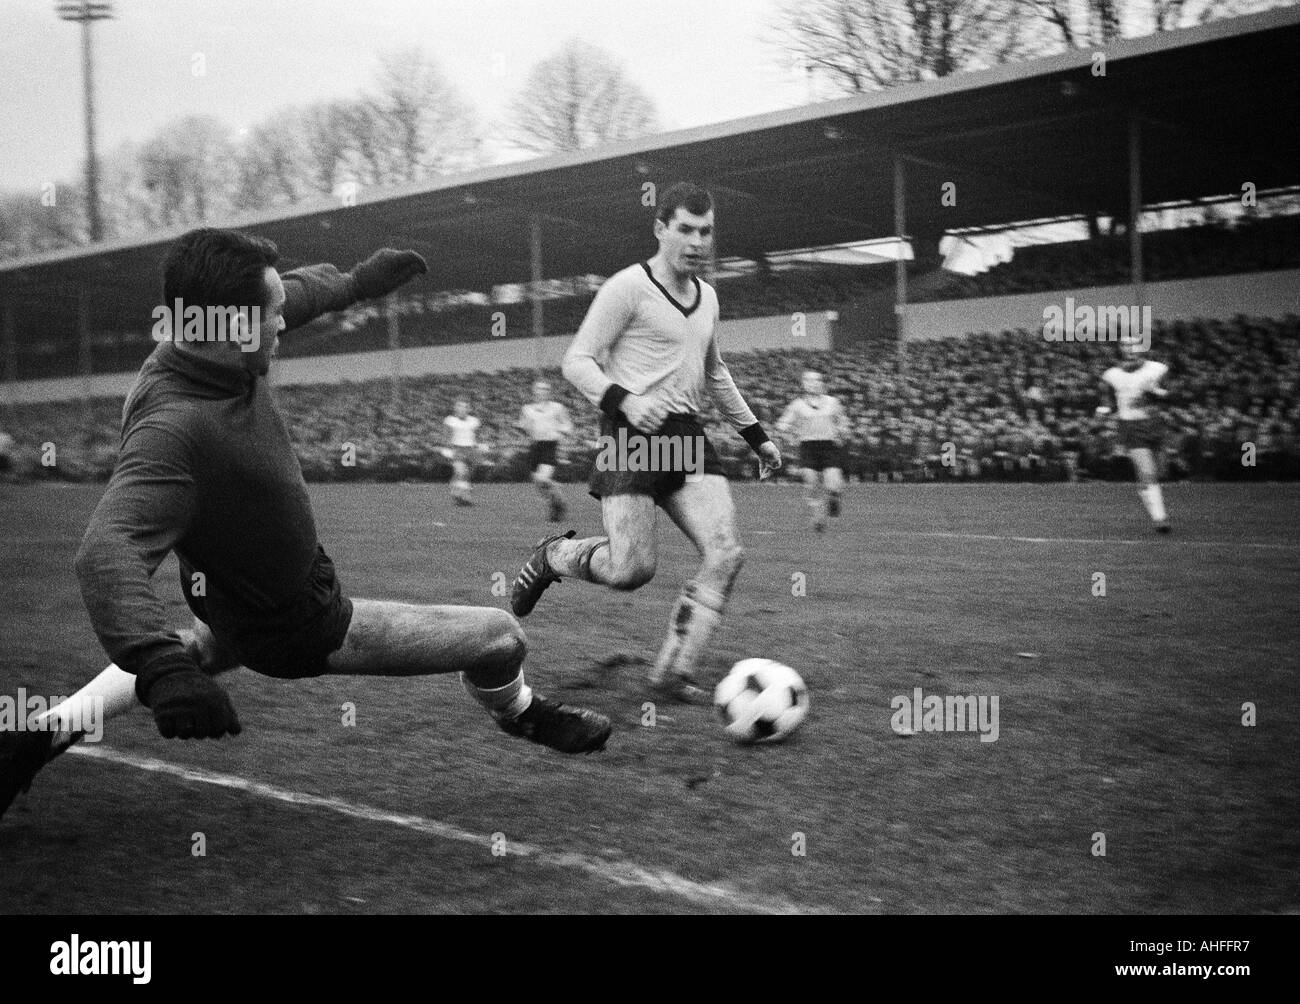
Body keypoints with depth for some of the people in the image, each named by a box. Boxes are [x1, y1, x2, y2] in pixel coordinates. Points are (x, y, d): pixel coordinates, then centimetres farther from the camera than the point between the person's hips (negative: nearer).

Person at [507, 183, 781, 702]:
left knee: (725, 554, -10)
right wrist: (624, 400, -25)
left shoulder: (707, 295, 17)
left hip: (686, 435, 7)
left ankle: (673, 671, -1)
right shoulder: (628, 287, -6)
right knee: (632, 570, -13)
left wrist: (756, 435, 29)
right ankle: (552, 556, 19)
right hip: (633, 436, -7)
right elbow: (577, 361, -9)